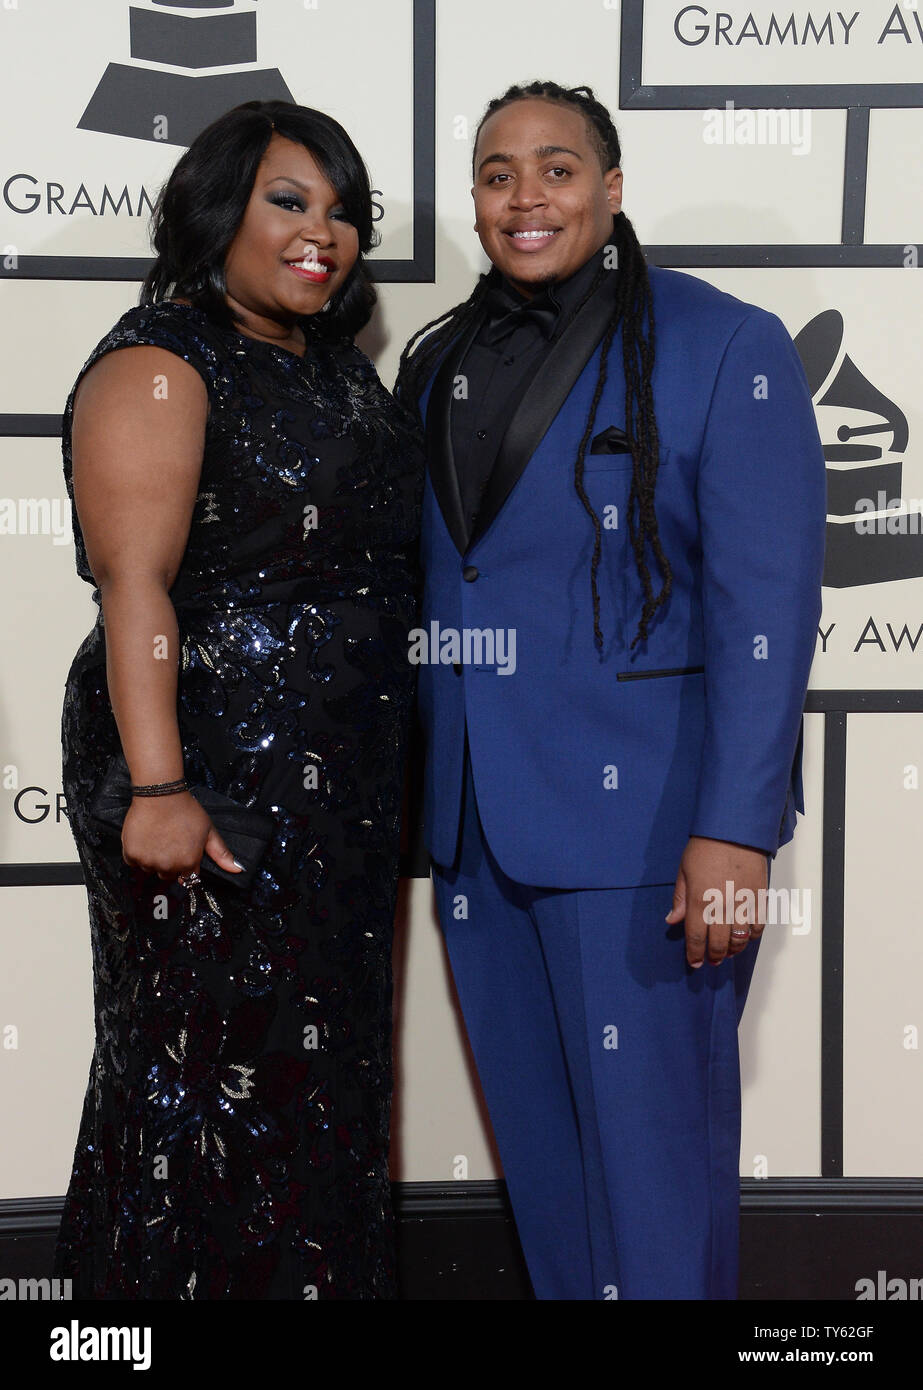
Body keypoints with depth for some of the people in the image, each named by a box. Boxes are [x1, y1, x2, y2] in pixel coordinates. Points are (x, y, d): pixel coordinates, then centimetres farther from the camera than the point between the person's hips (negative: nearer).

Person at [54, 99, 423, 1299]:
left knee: (321, 1059, 16)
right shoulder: (159, 366, -11)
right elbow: (134, 584, -21)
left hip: (335, 783, 9)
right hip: (216, 778, -8)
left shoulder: (334, 365, 14)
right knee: (217, 1071, 0)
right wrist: (156, 789, -29)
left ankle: (317, 1273, 30)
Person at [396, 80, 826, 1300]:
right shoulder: (439, 363, 11)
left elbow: (765, 606, -12)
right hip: (477, 819, 6)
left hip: (642, 817, -6)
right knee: (536, 1141, 15)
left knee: (651, 1144, 1)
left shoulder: (726, 349, -6)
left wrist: (734, 830, -19)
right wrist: (425, 780, 11)